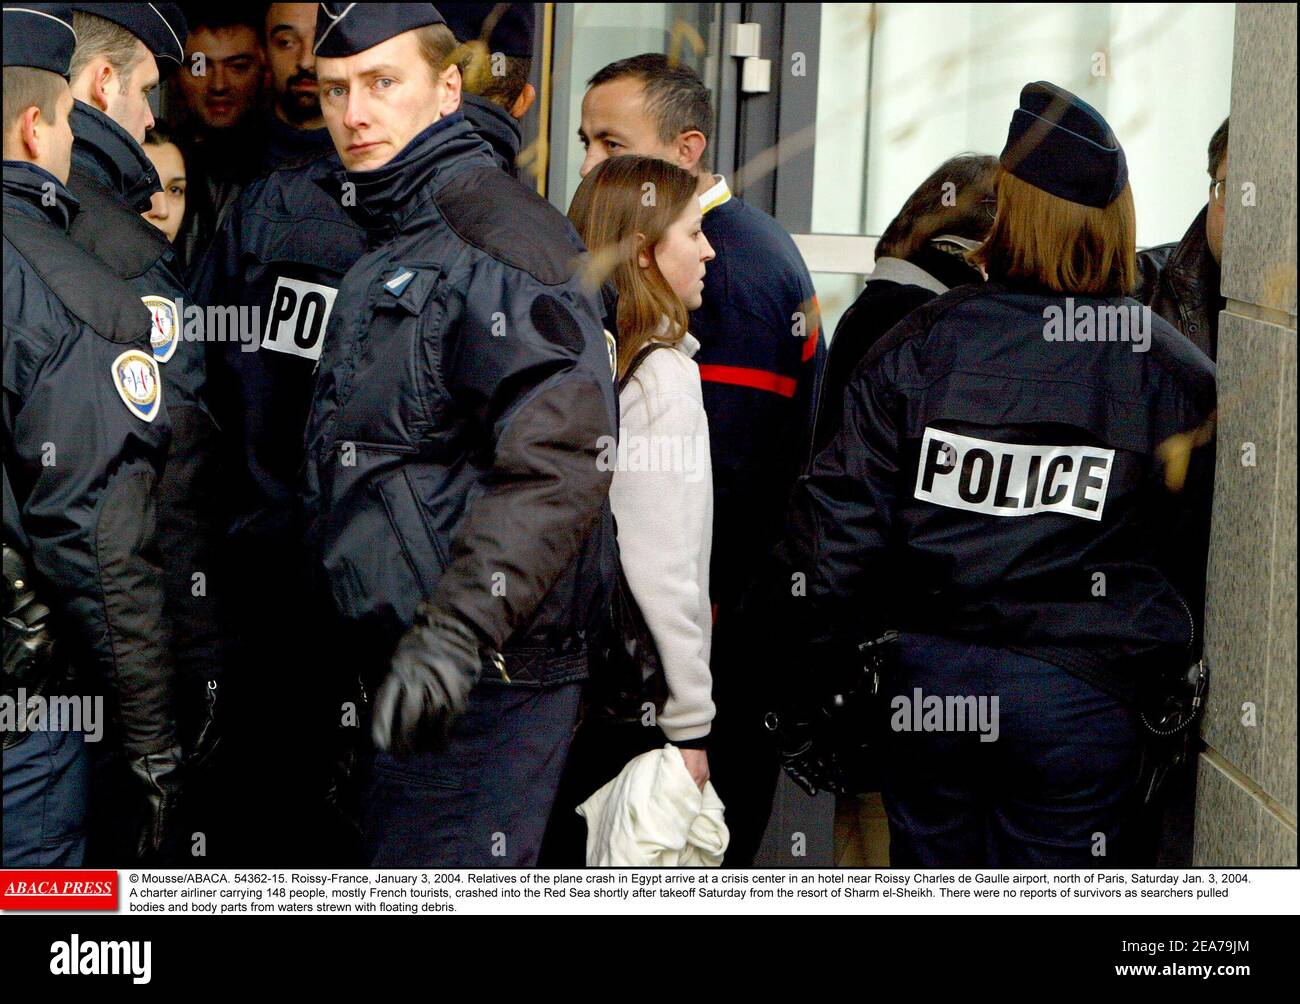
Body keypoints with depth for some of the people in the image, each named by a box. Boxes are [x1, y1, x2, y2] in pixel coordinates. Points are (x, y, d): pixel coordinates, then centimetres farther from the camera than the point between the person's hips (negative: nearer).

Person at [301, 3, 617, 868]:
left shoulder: (491, 224, -14)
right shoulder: (390, 252, 20)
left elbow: (562, 455, -27)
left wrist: (456, 628, -34)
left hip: (487, 672, -10)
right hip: (416, 670, 10)